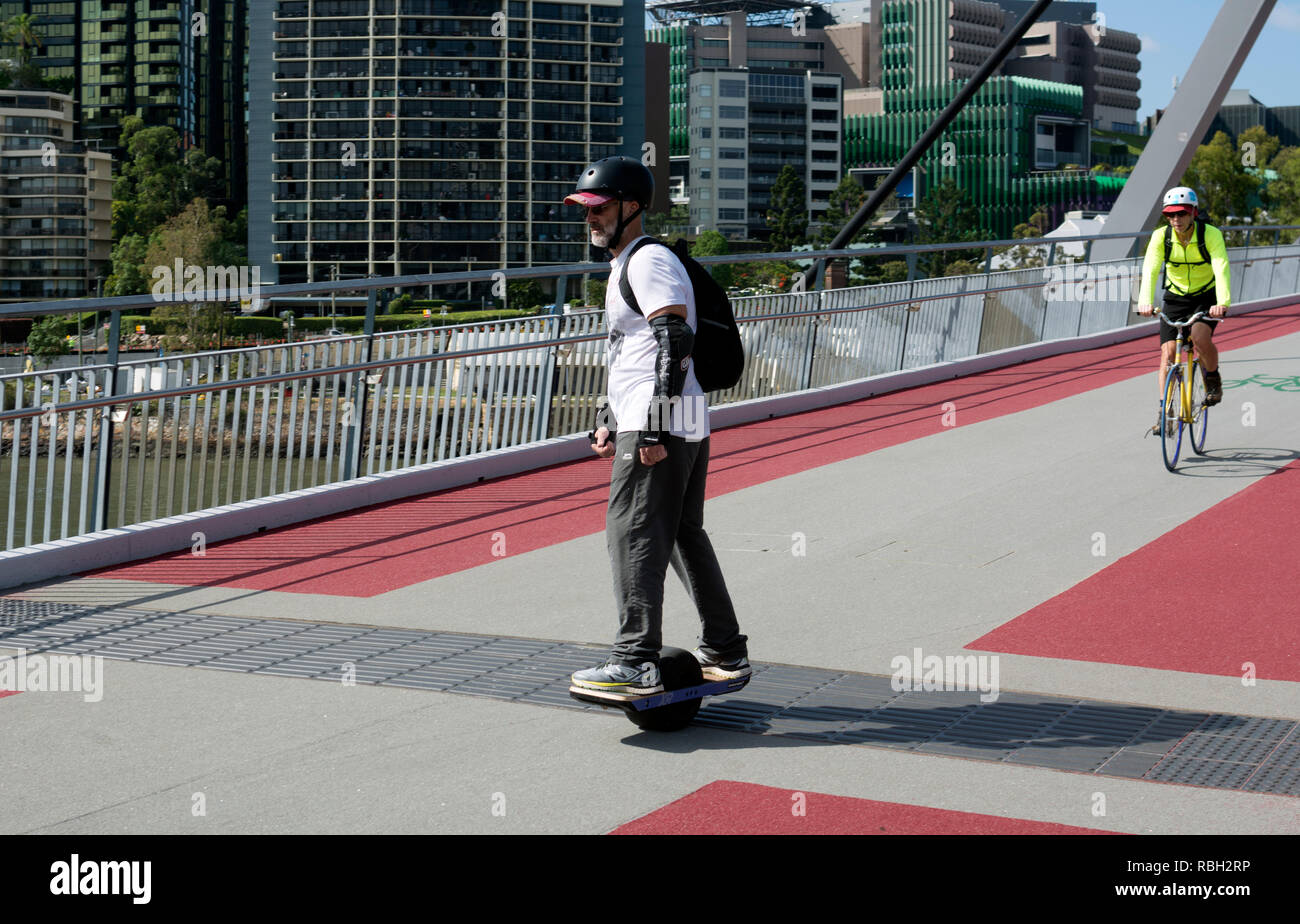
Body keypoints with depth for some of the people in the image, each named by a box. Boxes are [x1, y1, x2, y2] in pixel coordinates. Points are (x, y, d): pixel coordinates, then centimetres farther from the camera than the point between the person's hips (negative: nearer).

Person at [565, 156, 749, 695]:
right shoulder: (623, 267, 23)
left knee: (634, 534, -13)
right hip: (687, 428, 11)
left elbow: (675, 342, -20)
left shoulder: (650, 262, -10)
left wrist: (654, 427, -25)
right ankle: (725, 653, 23)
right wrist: (610, 418, 27)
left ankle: (636, 663, -15)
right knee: (684, 534, 15)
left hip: (660, 426, -11)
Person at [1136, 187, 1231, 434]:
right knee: (1168, 352, -10)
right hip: (1175, 299, 2)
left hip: (1206, 297, -2)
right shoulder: (1161, 237, -15)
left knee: (1200, 337, -28)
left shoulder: (1211, 235, -21)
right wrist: (1145, 301, -47)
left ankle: (1214, 381, 0)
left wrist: (1223, 303, -51)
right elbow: (1150, 269, -28)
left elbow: (1221, 269, -34)